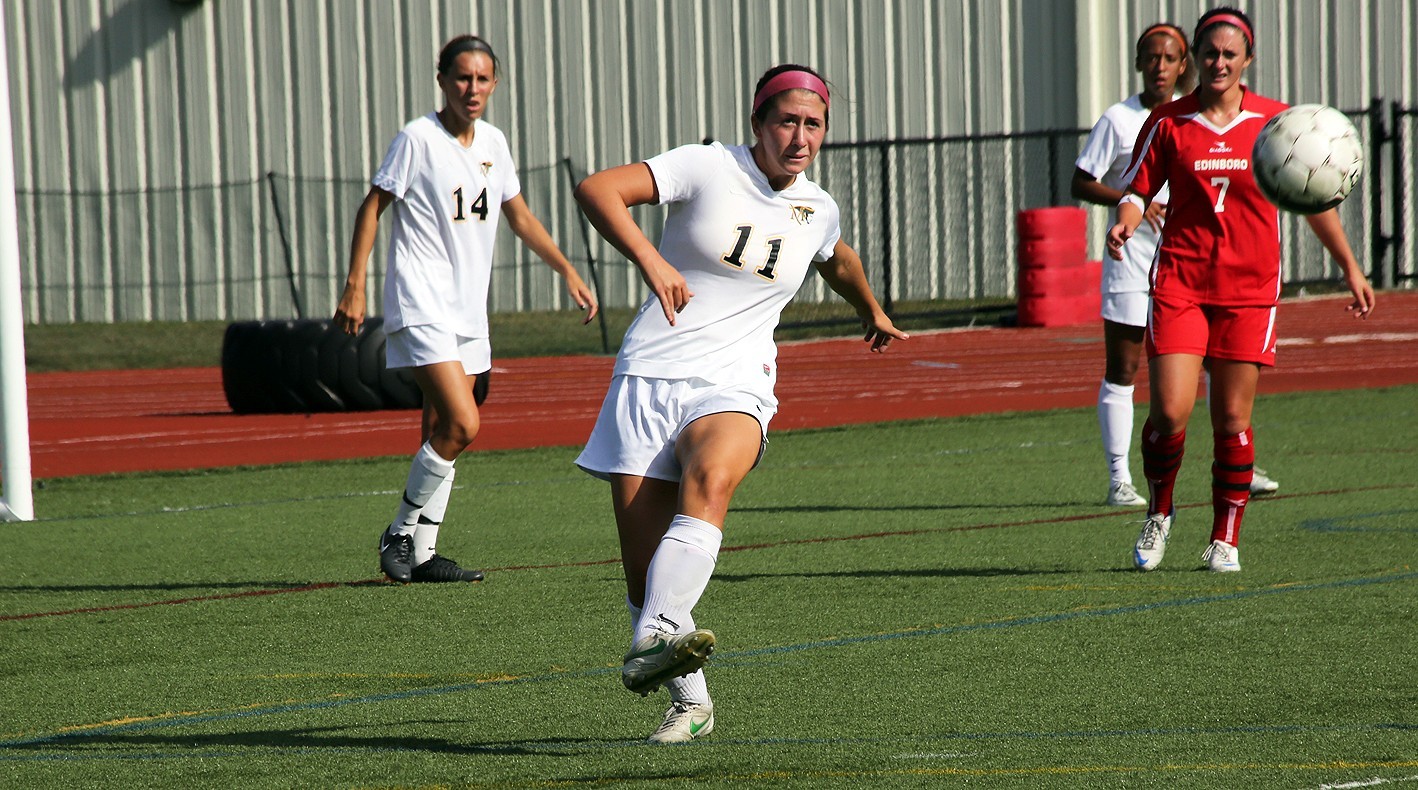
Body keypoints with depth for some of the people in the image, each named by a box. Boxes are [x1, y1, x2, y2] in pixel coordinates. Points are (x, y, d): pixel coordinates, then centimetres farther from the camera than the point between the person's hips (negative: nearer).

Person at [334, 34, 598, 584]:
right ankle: (400, 535, -3)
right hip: (421, 306, -7)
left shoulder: (493, 143, 10)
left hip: (468, 310, 7)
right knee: (461, 424, -18)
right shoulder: (419, 139, -9)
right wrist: (354, 287, -11)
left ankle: (422, 553, 14)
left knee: (443, 434, 7)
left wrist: (568, 273, 17)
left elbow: (519, 217, 22)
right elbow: (371, 209, -5)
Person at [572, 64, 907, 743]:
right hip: (648, 377, -1)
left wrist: (873, 313, 55)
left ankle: (652, 642, -51)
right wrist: (648, 258, -26)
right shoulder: (707, 167, -3)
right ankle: (690, 703, 16)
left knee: (710, 479, -35)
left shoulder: (818, 210, 11)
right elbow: (596, 189, -13)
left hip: (733, 387, 1)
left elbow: (837, 261, 37)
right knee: (642, 567, -5)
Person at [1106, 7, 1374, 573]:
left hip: (1250, 290, 0)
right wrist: (1124, 223, -16)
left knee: (1232, 421, 0)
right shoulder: (1167, 122, 2)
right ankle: (1159, 514, 15)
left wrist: (1350, 268, 12)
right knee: (1169, 413, -11)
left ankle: (1226, 538, 14)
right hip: (1179, 282, 0)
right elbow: (1137, 188, 7)